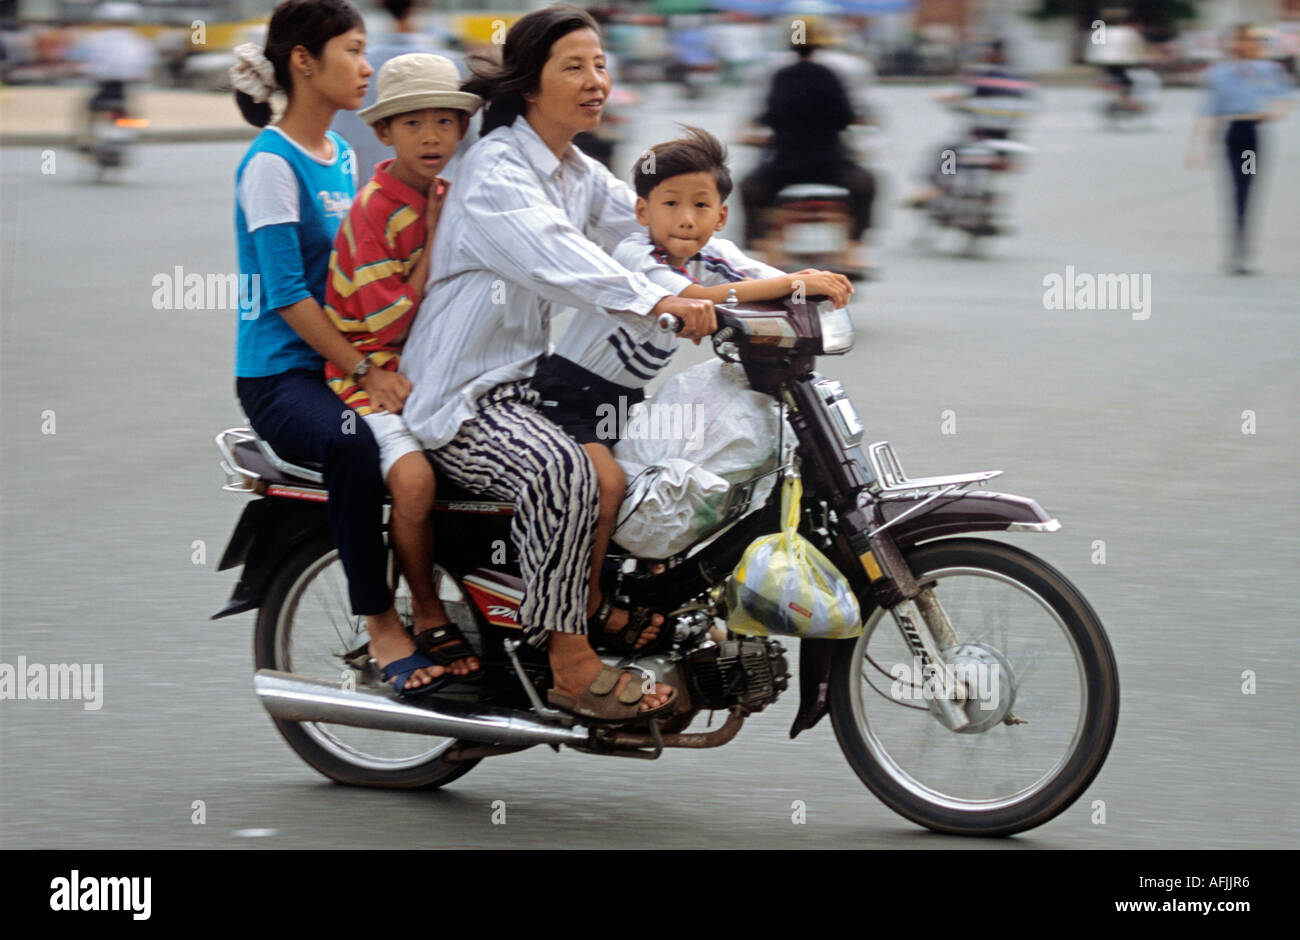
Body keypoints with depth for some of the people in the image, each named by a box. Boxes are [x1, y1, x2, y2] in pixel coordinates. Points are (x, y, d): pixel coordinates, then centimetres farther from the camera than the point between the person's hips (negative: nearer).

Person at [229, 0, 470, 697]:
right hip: (281, 372, -8)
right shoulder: (271, 162, -9)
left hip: (348, 361, 8)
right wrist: (366, 372, -22)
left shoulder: (341, 156, 16)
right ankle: (381, 627, -29)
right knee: (354, 442, -37)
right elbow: (287, 295, -17)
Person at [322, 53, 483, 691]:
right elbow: (387, 323, -18)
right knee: (415, 477, -32)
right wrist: (435, 237, -16)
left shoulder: (449, 200, 11)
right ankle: (428, 616, -13)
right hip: (371, 375, -7)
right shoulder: (372, 209, -13)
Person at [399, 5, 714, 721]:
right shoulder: (495, 168, -14)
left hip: (530, 379, 9)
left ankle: (620, 608, 16)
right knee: (560, 469, -34)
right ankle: (570, 667, -29)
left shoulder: (581, 176, 14)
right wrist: (658, 302, -46)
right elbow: (553, 256, -32)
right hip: (464, 394, -9)